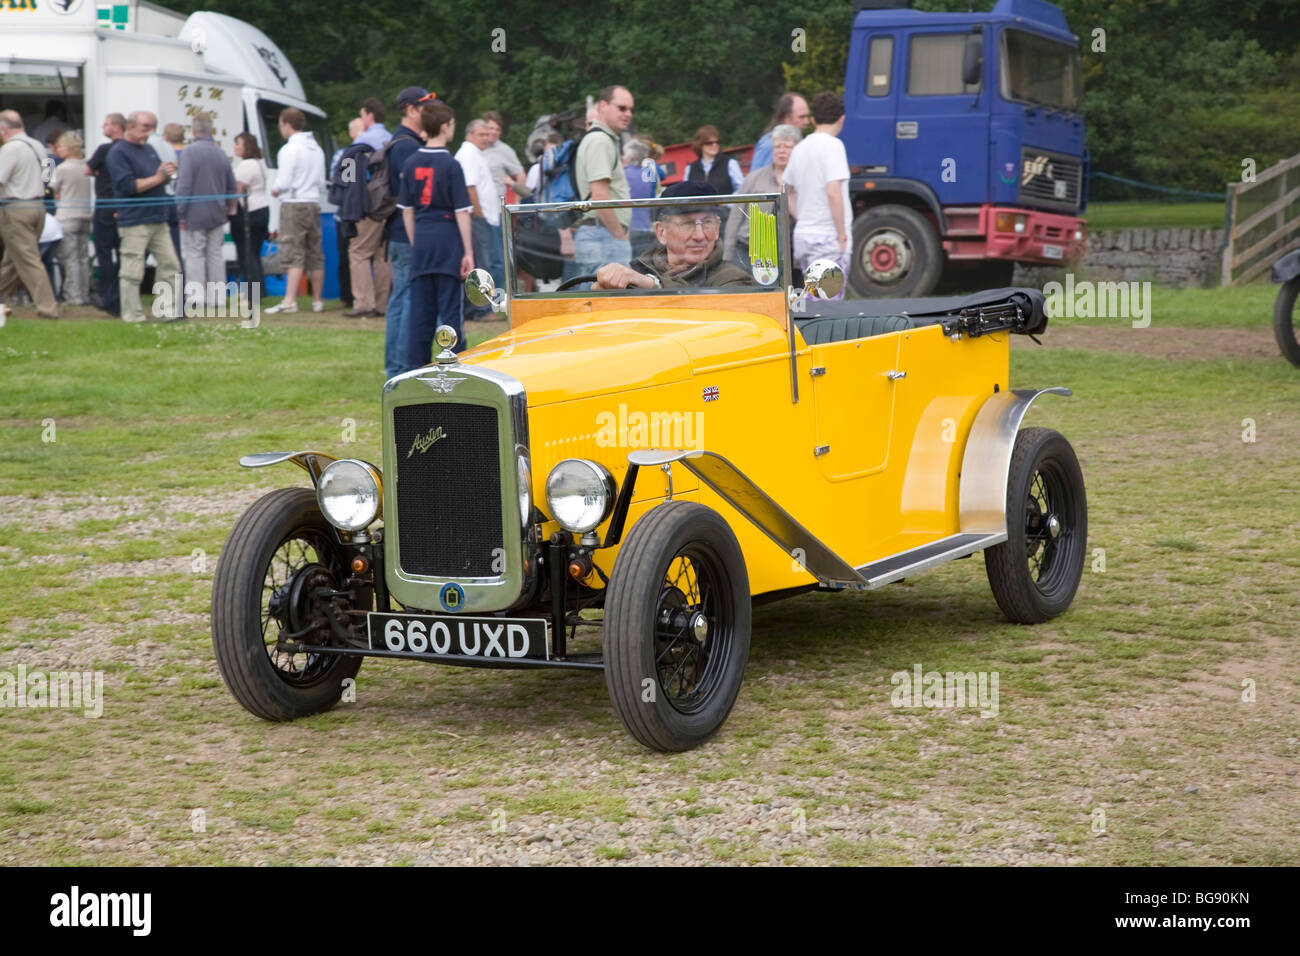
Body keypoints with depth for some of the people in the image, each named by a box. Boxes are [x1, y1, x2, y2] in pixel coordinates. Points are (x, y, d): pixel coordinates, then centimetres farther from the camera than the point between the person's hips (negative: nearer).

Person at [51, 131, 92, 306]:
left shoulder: (62, 168, -10)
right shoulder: (86, 167, 6)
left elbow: (53, 192, 0)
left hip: (67, 217, -6)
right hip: (85, 214, 6)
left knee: (69, 258, -3)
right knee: (83, 257, 9)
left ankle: (74, 296, -6)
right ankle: (84, 294, 10)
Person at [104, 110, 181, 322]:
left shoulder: (149, 150, 18)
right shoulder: (118, 153, -7)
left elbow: (163, 178, 24)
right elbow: (128, 185, -17)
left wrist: (167, 173, 0)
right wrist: (157, 178, -15)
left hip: (158, 220, 8)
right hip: (134, 222, -8)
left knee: (170, 265, 7)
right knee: (132, 272, -4)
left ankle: (172, 310, 12)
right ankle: (132, 316, 0)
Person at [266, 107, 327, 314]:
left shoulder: (289, 149, -12)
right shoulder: (316, 149, 13)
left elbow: (283, 182, -15)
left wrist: (275, 190, 4)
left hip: (293, 205, -7)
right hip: (313, 203, 7)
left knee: (293, 255, -10)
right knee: (315, 254, 11)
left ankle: (289, 301, -15)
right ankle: (317, 300, 16)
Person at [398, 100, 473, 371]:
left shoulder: (411, 164, 6)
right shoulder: (451, 165, -9)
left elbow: (406, 210, 10)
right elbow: (461, 211, -9)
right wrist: (468, 252, -7)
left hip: (421, 241, 5)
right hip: (448, 242, -5)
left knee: (420, 310, 8)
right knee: (450, 310, -2)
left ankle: (416, 368, 9)